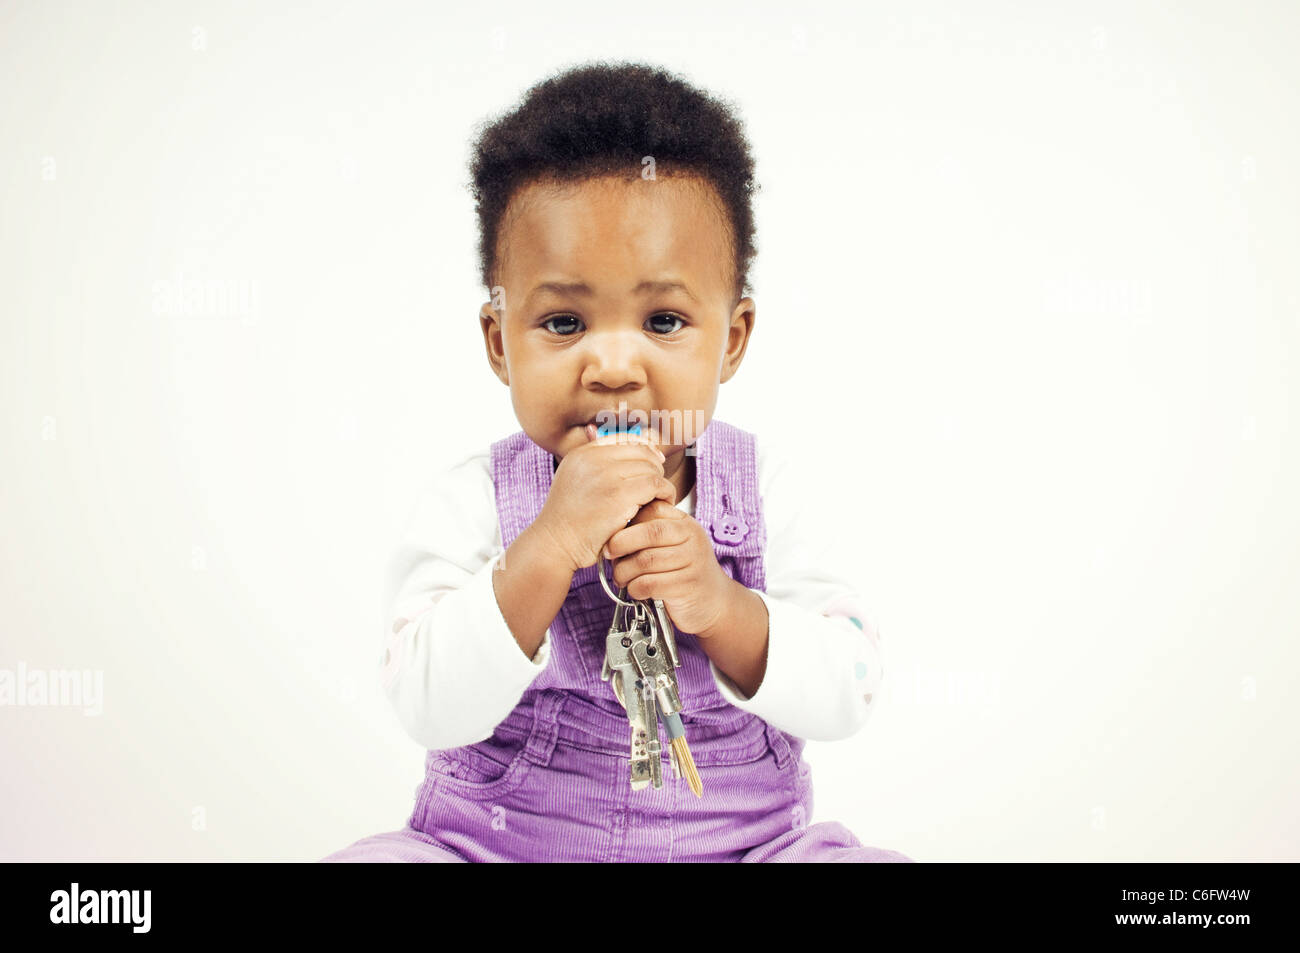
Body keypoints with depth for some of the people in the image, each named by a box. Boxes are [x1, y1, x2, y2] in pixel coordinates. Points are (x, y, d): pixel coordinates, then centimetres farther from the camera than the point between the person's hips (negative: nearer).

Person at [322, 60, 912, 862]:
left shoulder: (767, 492, -4)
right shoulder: (471, 503, -9)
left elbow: (846, 697, -8)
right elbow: (431, 710, -19)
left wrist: (722, 608, -26)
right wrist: (548, 548, -31)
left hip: (739, 840, 1)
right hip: (498, 839, -1)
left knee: (868, 860, -21)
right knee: (371, 860, -24)